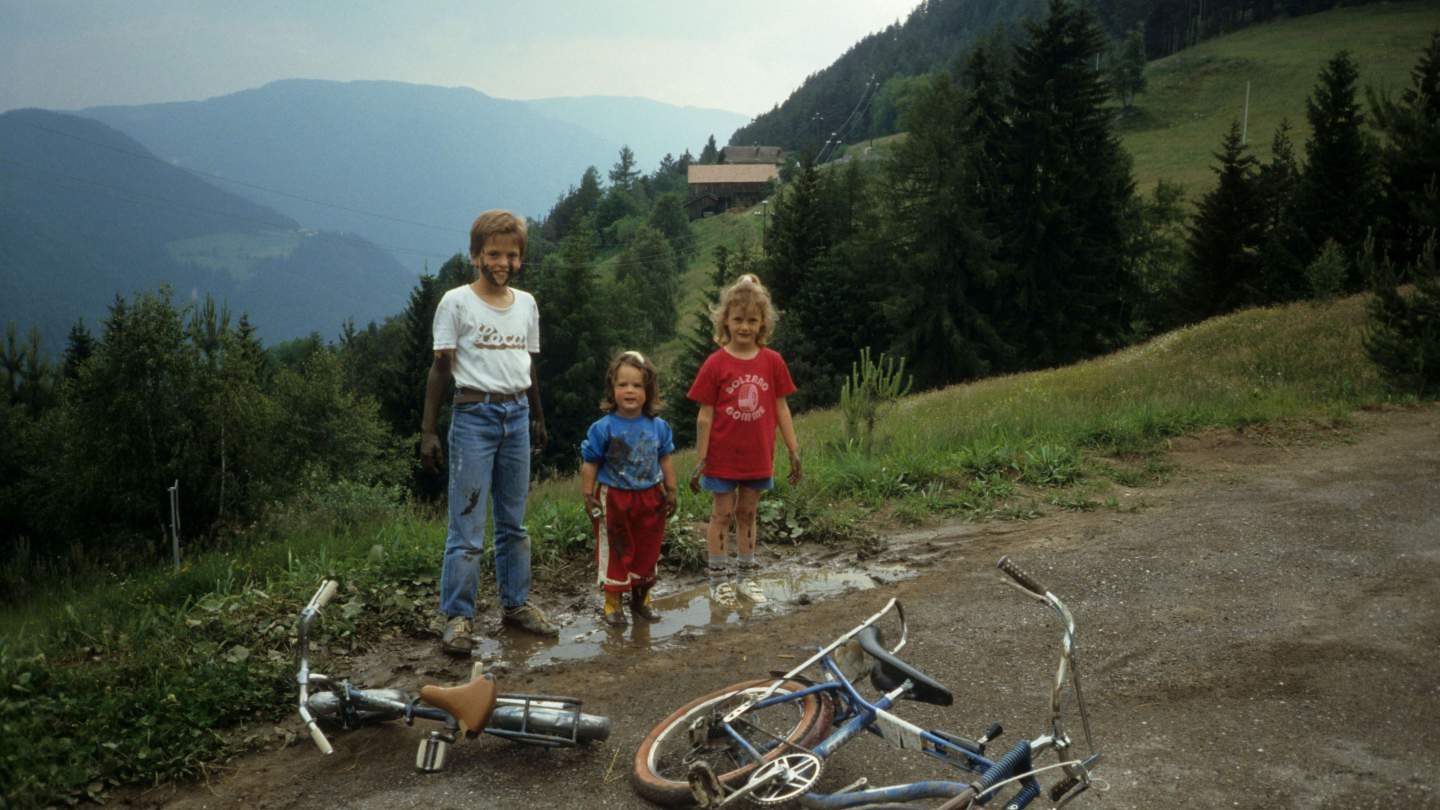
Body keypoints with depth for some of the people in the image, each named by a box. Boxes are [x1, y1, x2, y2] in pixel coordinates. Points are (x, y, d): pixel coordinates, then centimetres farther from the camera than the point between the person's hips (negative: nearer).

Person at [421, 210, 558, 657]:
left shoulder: (526, 304, 10)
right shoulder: (457, 302, -4)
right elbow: (441, 368, -5)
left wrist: (538, 419, 23)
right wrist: (428, 430, -9)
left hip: (517, 414, 5)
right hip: (474, 414, -5)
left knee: (514, 520, 13)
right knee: (467, 523, -6)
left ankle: (516, 604, 24)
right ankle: (457, 617, 1)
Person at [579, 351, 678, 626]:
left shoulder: (658, 427, -2)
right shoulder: (603, 428, -13)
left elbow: (665, 460, 9)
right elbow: (589, 464, -8)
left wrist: (671, 492, 9)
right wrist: (588, 496, -10)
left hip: (650, 497, 4)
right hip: (614, 498, -3)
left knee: (647, 549, 14)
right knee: (615, 551, 6)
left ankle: (642, 596, 31)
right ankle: (613, 600, 19)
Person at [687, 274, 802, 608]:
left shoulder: (772, 361, -3)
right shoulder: (716, 363, -10)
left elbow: (781, 409, 3)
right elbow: (705, 415, -8)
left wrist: (794, 452, 3)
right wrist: (700, 460, -8)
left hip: (758, 457, 3)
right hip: (723, 457, -3)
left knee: (748, 513, 15)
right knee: (722, 514, 8)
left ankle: (747, 577, 26)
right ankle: (718, 579, 19)